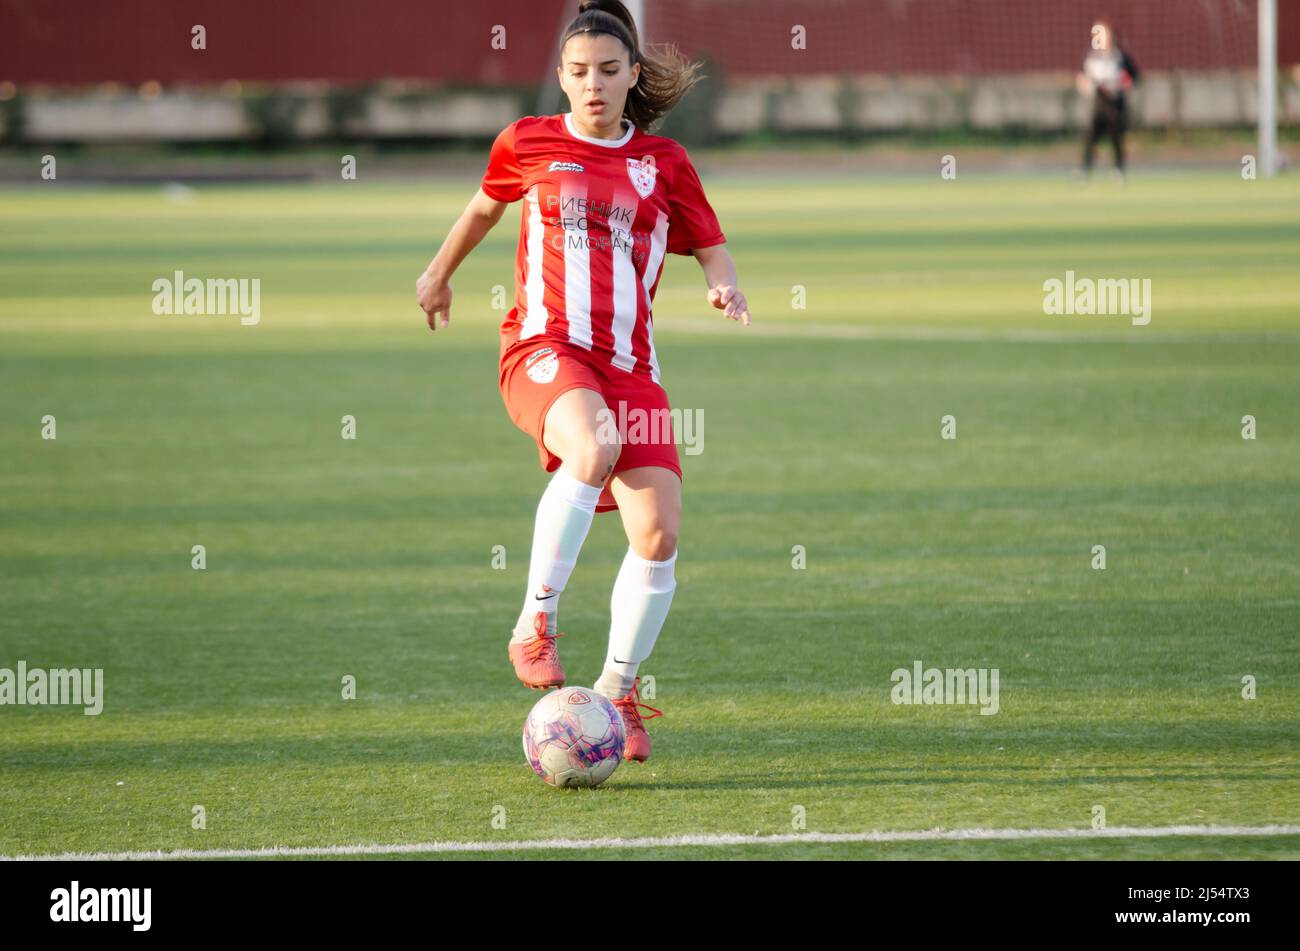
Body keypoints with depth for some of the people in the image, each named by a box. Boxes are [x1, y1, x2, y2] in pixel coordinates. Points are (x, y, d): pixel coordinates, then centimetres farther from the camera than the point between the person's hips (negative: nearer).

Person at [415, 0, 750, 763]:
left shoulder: (664, 163, 11)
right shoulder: (529, 143, 9)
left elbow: (711, 247, 18)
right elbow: (486, 207, 29)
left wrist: (727, 286, -4)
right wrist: (440, 273, 41)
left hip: (630, 363, 3)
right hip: (544, 346, -3)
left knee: (659, 534, -12)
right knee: (595, 450, -37)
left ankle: (618, 692, 9)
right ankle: (535, 625, -24)